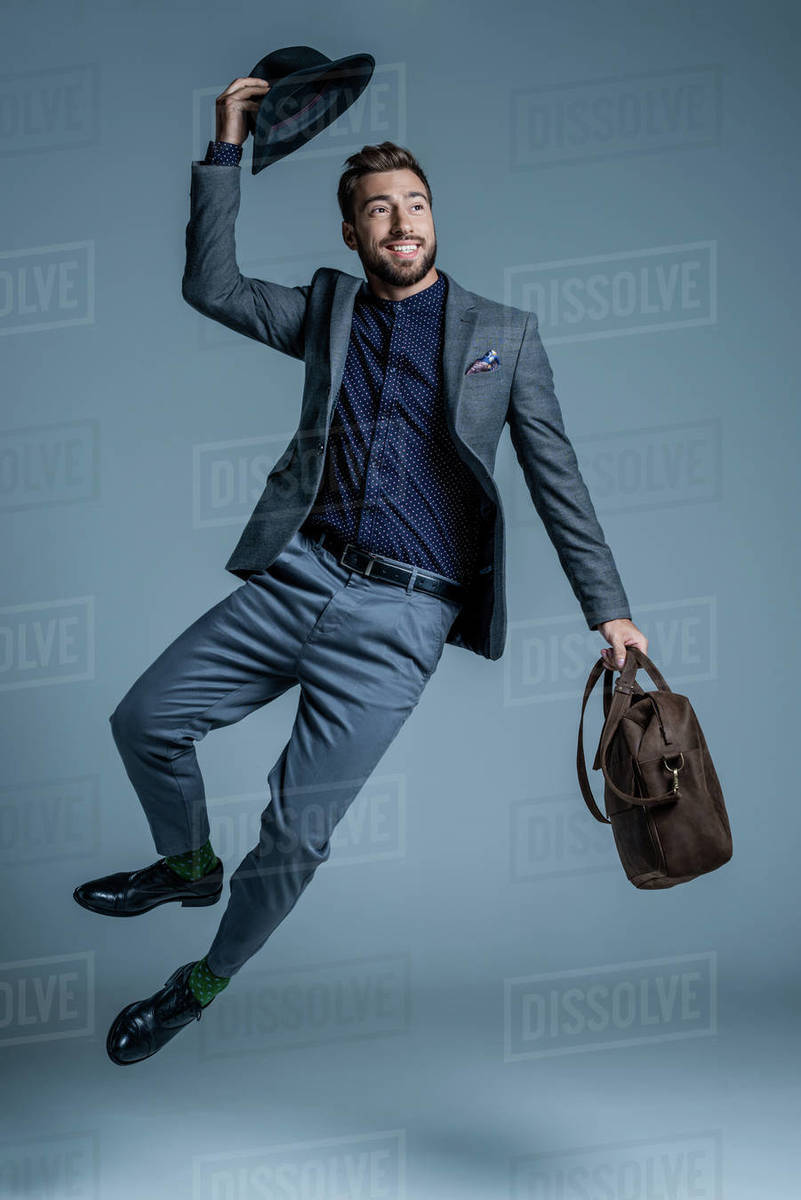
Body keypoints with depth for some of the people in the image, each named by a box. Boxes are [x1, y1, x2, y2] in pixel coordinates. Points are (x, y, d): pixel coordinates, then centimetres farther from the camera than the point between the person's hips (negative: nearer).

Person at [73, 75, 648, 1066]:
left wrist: (608, 609, -1)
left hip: (402, 616, -4)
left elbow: (557, 481, 5)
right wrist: (225, 151, 7)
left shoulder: (503, 335, 6)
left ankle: (206, 981, 15)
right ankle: (189, 866, 30)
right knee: (145, 720, 1)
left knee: (295, 832, -7)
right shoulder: (329, 310, 14)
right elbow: (211, 287, 11)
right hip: (300, 575, 4)